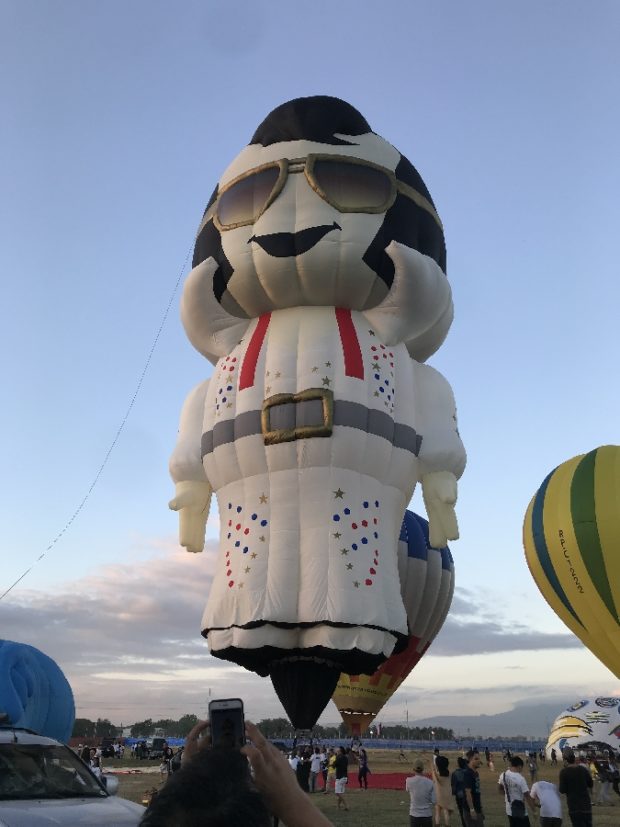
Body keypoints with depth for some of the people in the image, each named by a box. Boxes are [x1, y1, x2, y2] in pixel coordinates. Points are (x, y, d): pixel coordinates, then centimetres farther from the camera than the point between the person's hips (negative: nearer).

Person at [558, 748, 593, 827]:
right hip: (586, 803, 5)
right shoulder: (583, 769, 2)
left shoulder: (564, 772, -13)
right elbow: (591, 785, 14)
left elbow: (562, 791, -13)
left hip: (574, 805, -5)